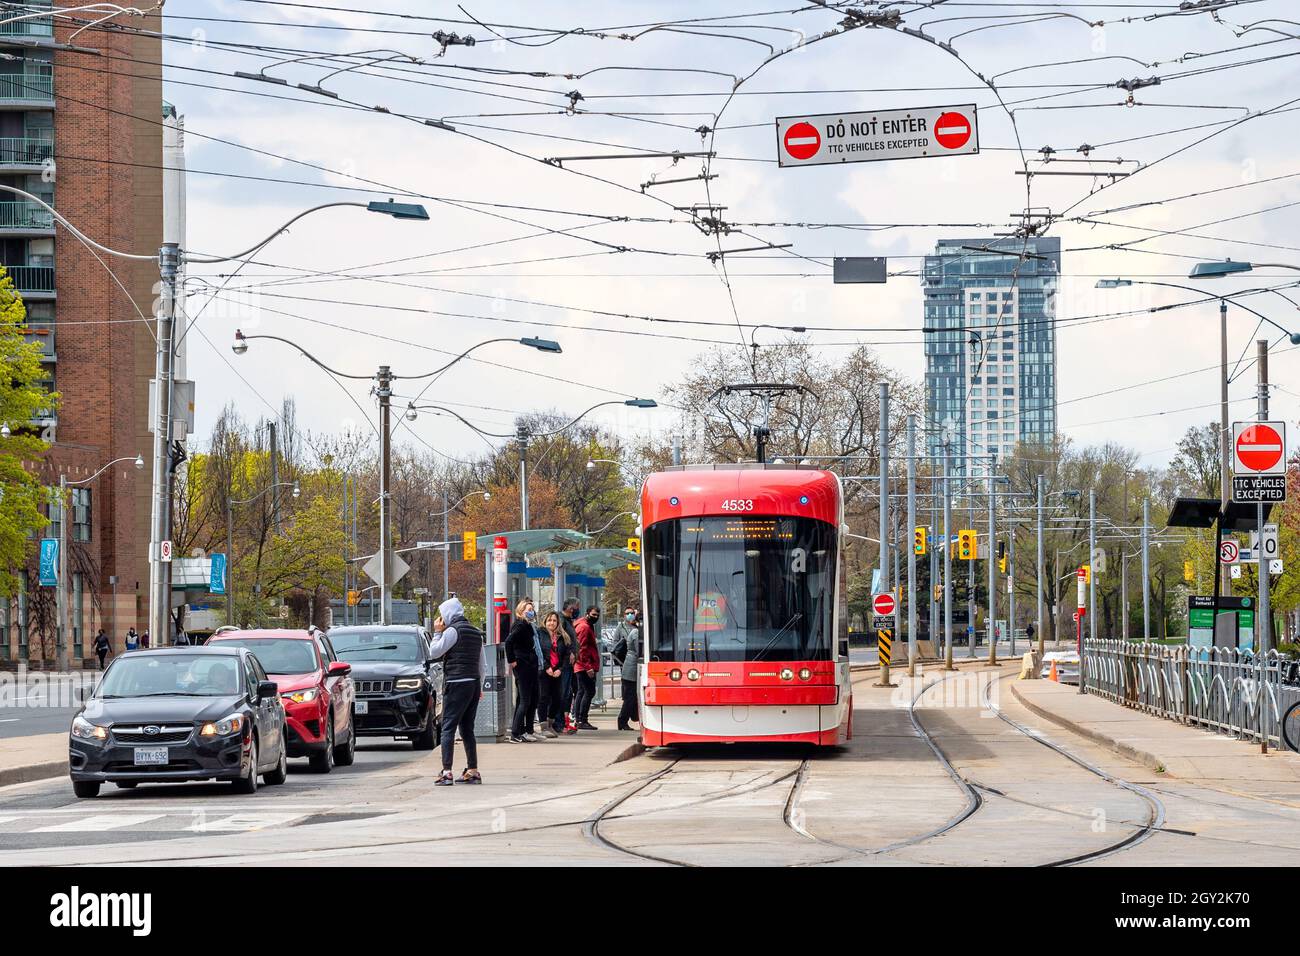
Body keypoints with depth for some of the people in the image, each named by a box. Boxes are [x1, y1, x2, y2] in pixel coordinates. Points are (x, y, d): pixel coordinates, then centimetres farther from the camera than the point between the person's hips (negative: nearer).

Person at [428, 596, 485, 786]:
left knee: (448, 727, -8)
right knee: (467, 729, 13)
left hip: (457, 684, -8)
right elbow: (481, 663, 21)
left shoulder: (453, 631, -9)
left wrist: (437, 632, 4)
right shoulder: (475, 632, 17)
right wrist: (479, 687, 25)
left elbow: (435, 652, -8)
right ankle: (472, 771, 12)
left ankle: (446, 772, -15)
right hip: (474, 684, 8)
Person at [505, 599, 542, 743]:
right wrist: (512, 660, -21)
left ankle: (528, 731, 20)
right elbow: (509, 641, -25)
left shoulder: (528, 626, 17)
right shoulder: (520, 626, -12)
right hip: (522, 667, -10)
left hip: (531, 667, 10)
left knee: (533, 700, 13)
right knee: (525, 701, -9)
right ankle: (516, 734, -8)